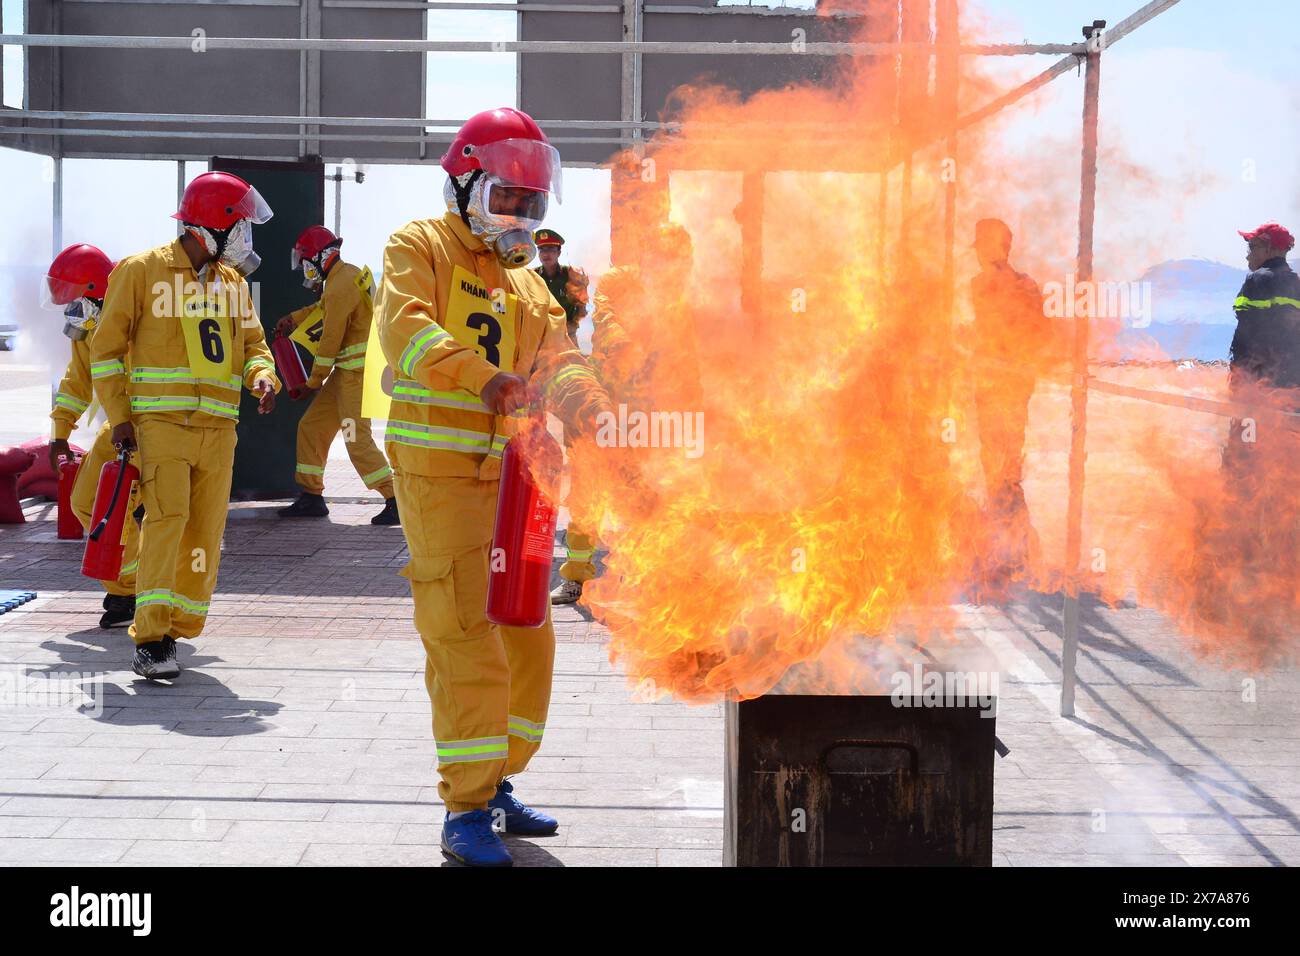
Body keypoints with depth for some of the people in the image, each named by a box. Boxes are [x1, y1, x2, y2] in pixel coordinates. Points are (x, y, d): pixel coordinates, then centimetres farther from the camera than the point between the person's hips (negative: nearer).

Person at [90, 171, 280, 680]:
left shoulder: (232, 281, 17)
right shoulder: (141, 271, -1)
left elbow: (253, 343, 17)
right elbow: (107, 348, 1)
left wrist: (263, 376, -7)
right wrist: (119, 417, -7)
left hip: (218, 428, 6)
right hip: (161, 423, -6)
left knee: (204, 535, 5)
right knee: (166, 521, -17)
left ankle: (176, 628, 15)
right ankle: (150, 640, -15)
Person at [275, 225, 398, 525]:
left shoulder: (340, 286, -18)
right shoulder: (350, 273, 12)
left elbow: (331, 339, -15)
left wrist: (315, 380, -5)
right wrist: (294, 319, 32)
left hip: (356, 370, -10)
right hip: (347, 369, 10)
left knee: (357, 438, -12)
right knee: (312, 426, 12)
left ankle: (396, 501, -11)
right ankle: (311, 497, 18)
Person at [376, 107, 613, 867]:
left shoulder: (527, 281, 19)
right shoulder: (420, 248, -1)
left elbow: (558, 358, 9)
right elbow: (405, 328, -19)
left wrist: (585, 398, -15)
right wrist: (481, 377, -36)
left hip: (508, 472, 8)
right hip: (440, 468, -7)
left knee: (526, 638, 12)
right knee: (467, 638, -12)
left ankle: (494, 783, 27)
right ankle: (466, 812, -6)